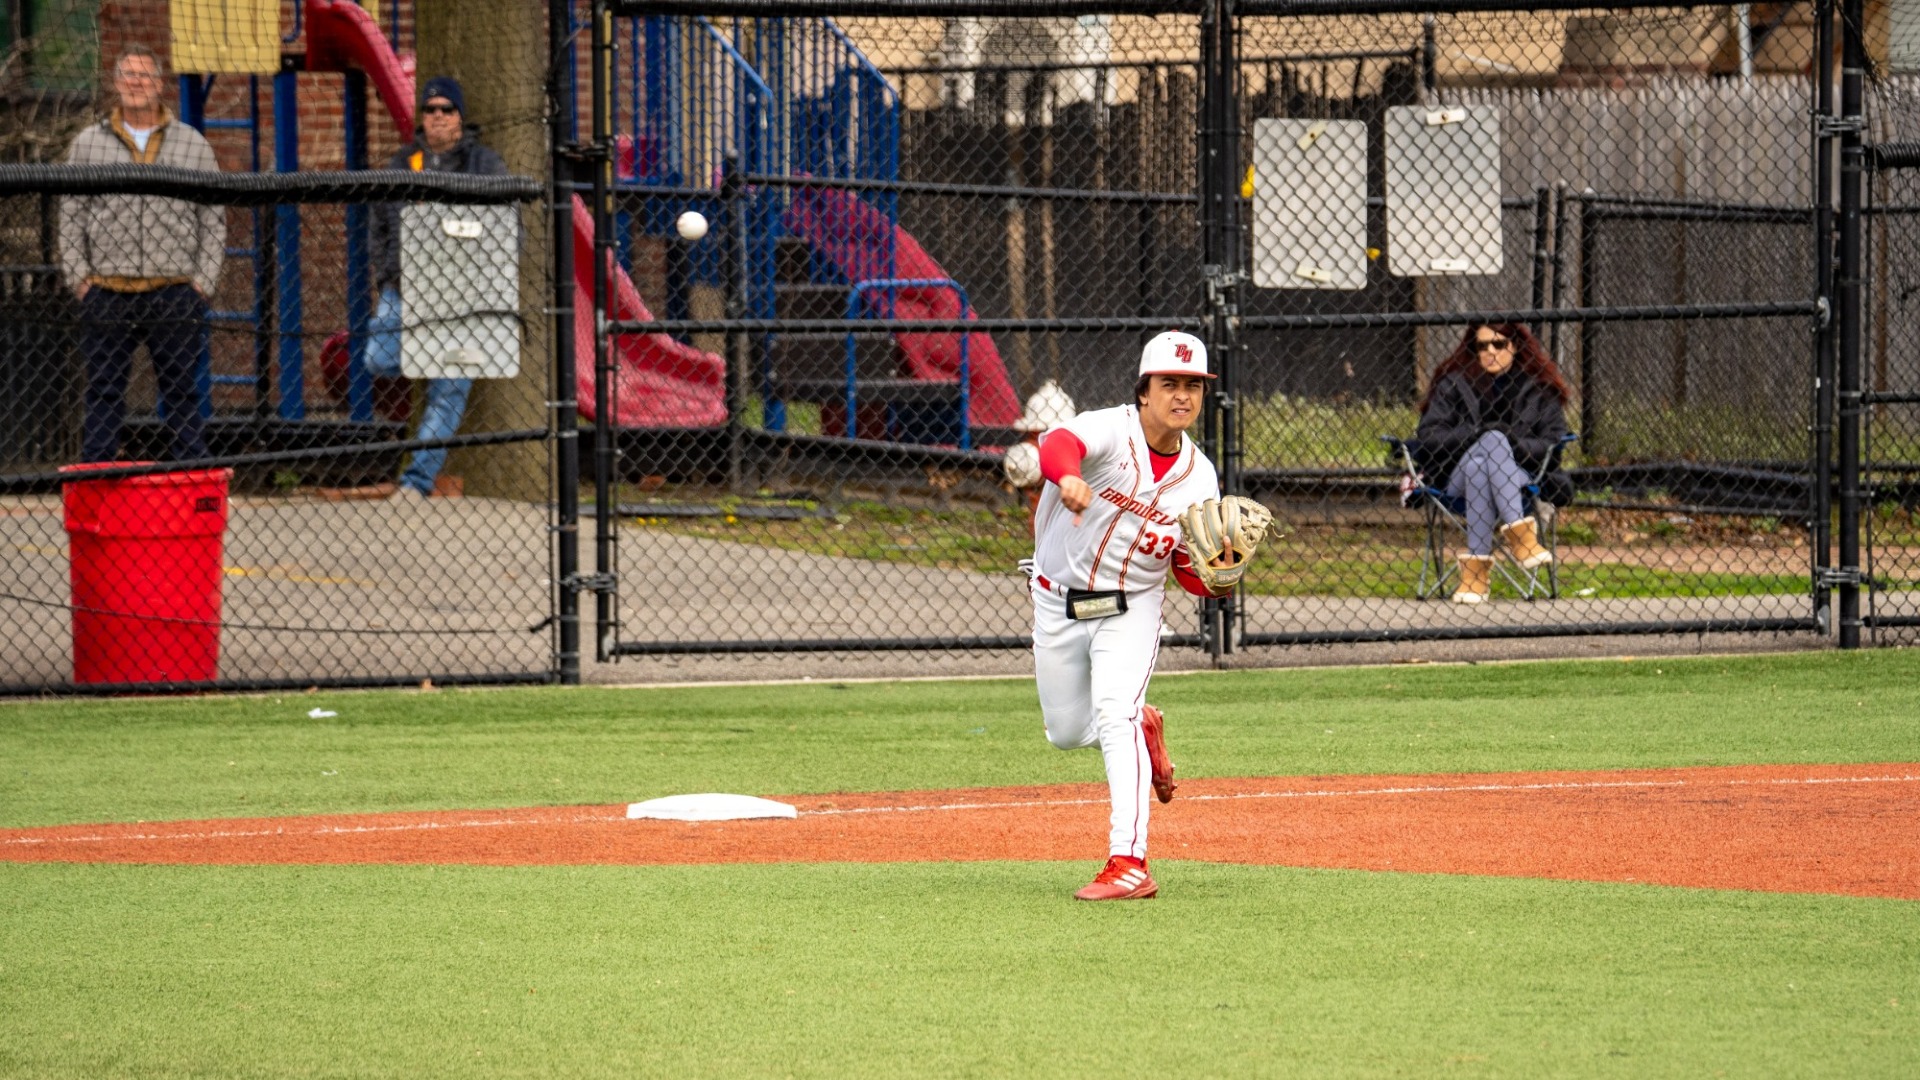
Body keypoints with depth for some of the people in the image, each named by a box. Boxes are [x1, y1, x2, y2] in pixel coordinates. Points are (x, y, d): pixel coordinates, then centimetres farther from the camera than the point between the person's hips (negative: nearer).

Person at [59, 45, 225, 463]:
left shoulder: (194, 146, 9)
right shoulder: (88, 144, 10)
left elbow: (214, 220, 10)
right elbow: (70, 216, 11)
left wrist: (203, 280, 1)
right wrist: (78, 276, 2)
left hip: (175, 292, -1)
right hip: (106, 293, 1)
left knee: (182, 392, 1)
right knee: (103, 394, 2)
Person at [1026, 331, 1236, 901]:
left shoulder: (1198, 478, -7)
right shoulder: (1110, 430, -19)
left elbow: (1190, 572, 1)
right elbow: (1060, 444, -44)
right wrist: (1068, 476, -68)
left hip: (1130, 607, 0)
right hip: (1058, 601, 0)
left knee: (1115, 718, -21)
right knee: (1066, 732, 11)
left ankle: (1129, 864, -26)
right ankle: (1143, 726, 45)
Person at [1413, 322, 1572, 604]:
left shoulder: (1539, 388, 11)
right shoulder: (1453, 383, 11)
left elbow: (1554, 441, 3)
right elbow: (1427, 435, 1)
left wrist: (1518, 444, -17)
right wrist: (1476, 433, -13)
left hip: (1520, 481, 0)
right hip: (1459, 481, 0)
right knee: (1493, 440, -32)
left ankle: (1475, 567, -43)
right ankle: (1518, 531, -44)